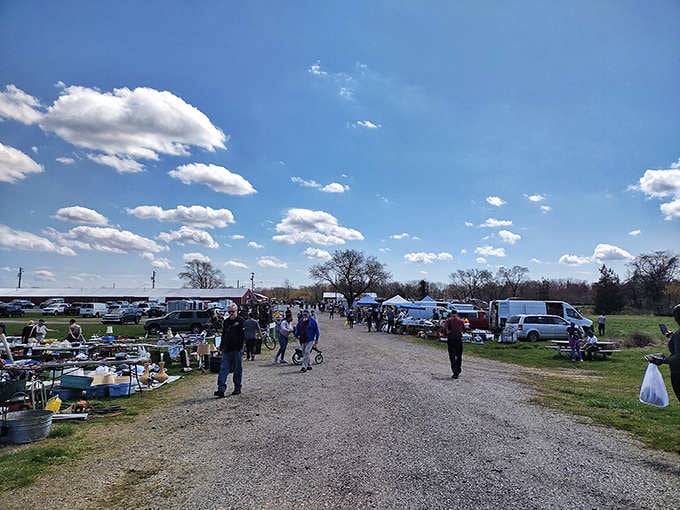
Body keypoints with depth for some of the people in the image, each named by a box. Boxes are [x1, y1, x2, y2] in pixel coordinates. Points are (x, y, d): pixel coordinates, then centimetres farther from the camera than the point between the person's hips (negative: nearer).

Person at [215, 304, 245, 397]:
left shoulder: (241, 321, -4)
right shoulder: (226, 321, 14)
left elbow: (243, 335, -9)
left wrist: (241, 346, -17)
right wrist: (221, 346, 16)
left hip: (237, 349, -5)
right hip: (227, 349, 5)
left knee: (238, 370, 5)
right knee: (223, 369, -2)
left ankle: (237, 388, 16)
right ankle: (221, 389, -4)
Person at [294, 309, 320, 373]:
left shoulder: (312, 320, -6)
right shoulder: (300, 321, 6)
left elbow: (316, 330, -2)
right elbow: (297, 328, 18)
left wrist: (316, 339, -2)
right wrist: (296, 335, 10)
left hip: (310, 339, -6)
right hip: (303, 340, 6)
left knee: (306, 352, -16)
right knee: (304, 353, 12)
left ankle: (304, 367, -16)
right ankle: (308, 366, 26)